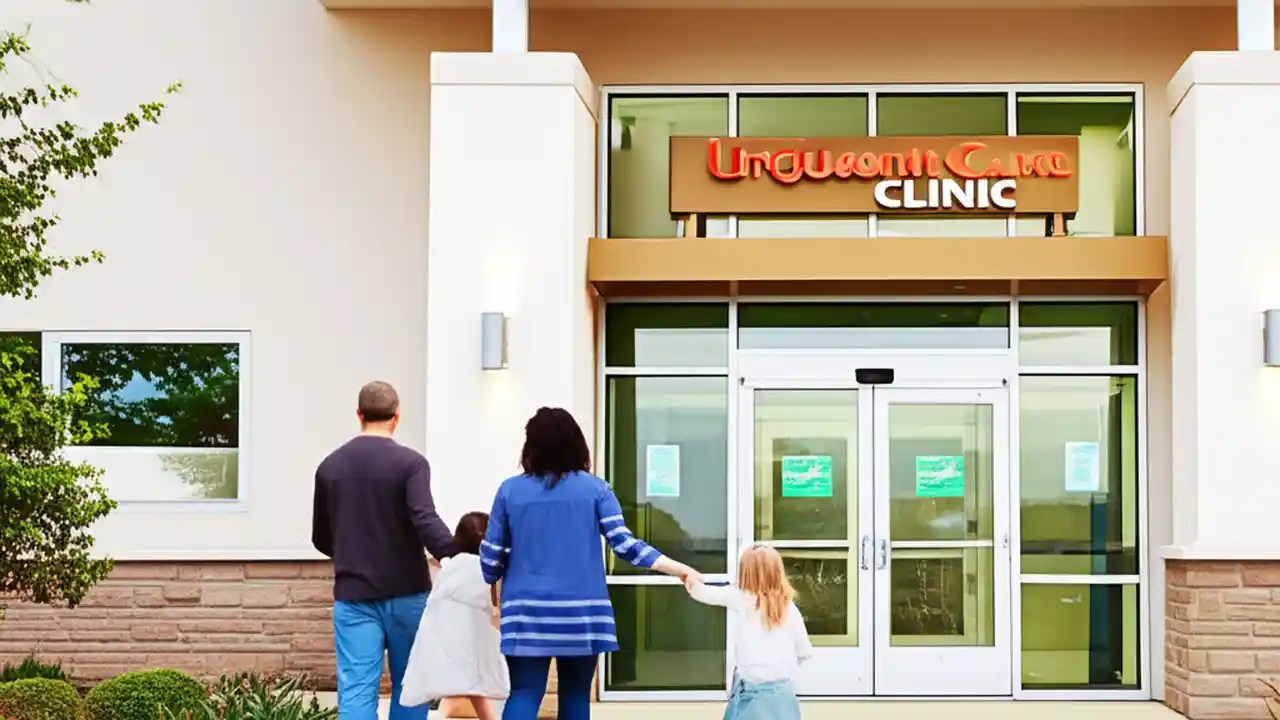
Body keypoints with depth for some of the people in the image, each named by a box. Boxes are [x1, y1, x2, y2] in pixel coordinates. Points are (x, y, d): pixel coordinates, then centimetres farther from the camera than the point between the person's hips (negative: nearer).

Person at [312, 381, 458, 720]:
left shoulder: (330, 466, 6)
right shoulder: (410, 463, -8)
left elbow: (321, 539, 13)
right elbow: (425, 521, -22)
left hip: (353, 597, 3)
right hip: (406, 594, -2)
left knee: (355, 690, -1)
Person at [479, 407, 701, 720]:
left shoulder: (510, 490, 2)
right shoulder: (595, 488, 0)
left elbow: (491, 554, 5)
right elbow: (624, 543, -7)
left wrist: (491, 590, 26)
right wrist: (680, 569, -2)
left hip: (527, 612, 0)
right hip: (581, 612, 0)